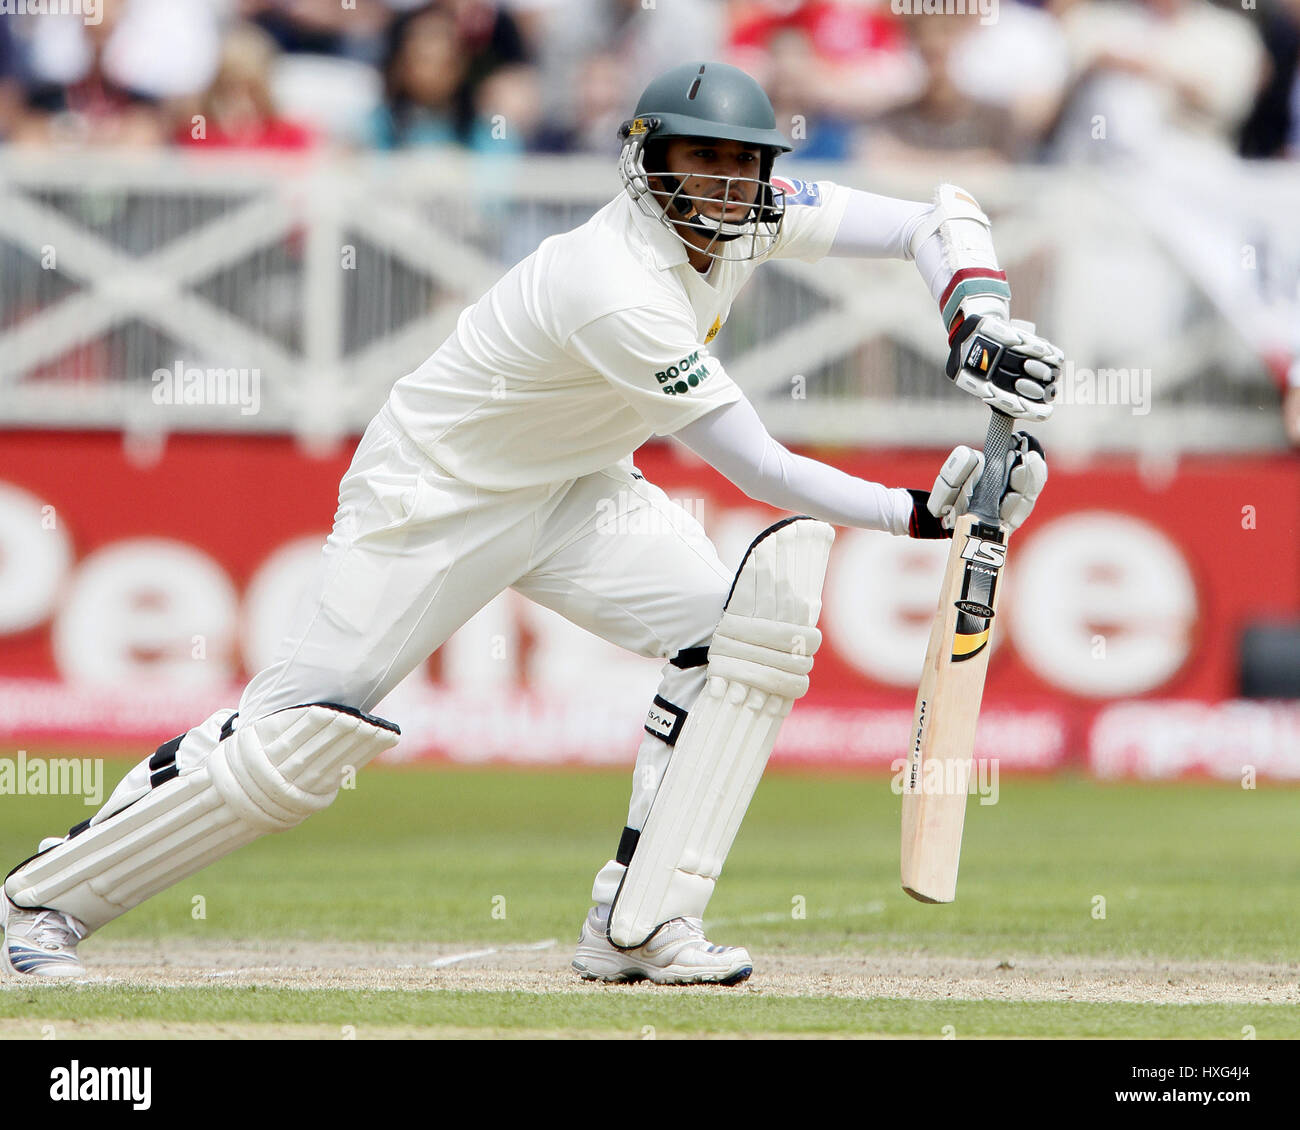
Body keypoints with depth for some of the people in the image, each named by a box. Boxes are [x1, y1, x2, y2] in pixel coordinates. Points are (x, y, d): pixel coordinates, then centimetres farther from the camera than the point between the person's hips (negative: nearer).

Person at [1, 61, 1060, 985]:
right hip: (432, 505, -8)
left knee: (746, 613, -15)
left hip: (574, 491, 8)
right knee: (294, 743, -8)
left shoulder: (752, 214, -10)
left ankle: (637, 925, -12)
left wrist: (980, 320, -24)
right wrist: (923, 514, -33)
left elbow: (940, 217, -5)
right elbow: (763, 471, -32)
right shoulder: (615, 289, -34)